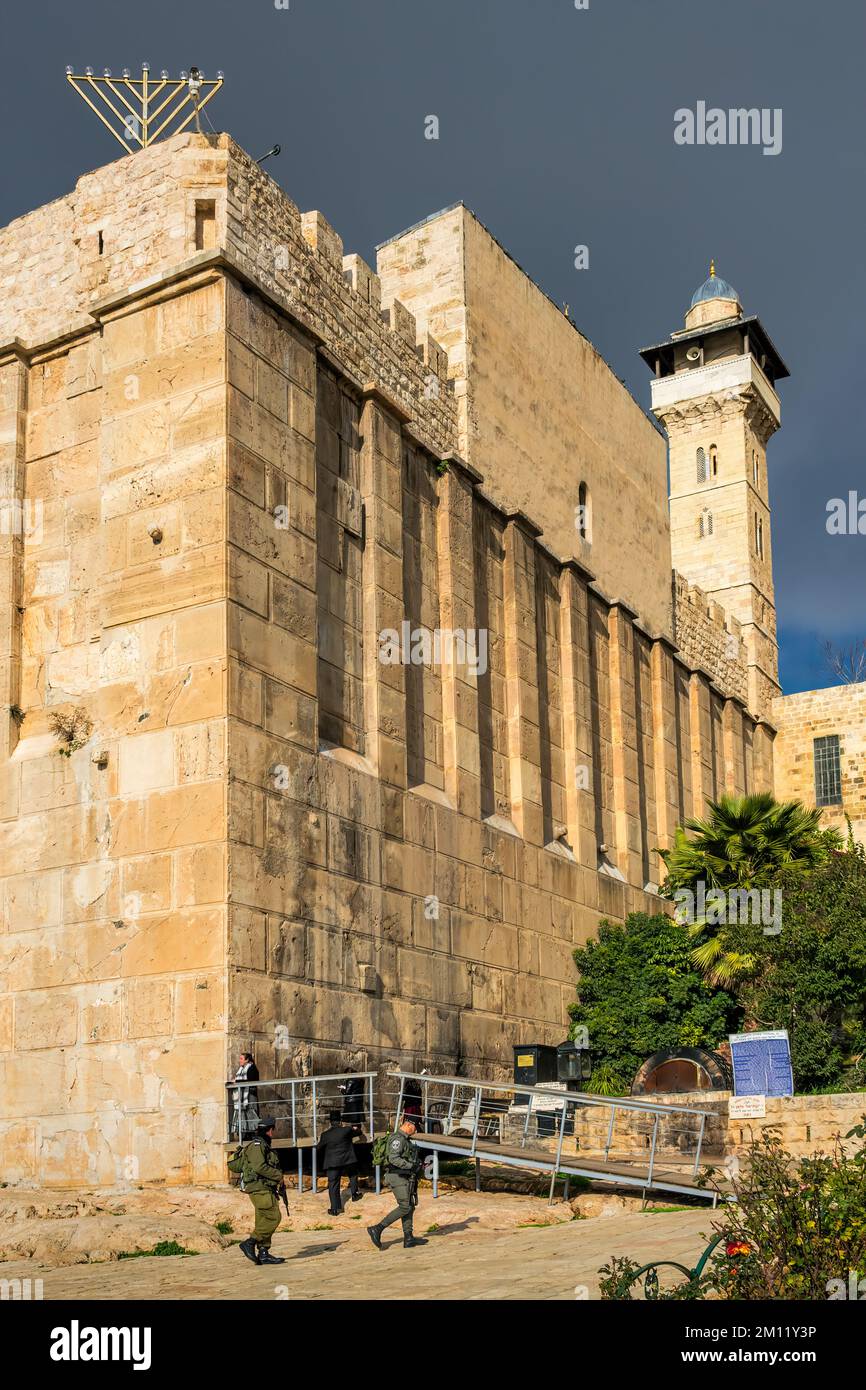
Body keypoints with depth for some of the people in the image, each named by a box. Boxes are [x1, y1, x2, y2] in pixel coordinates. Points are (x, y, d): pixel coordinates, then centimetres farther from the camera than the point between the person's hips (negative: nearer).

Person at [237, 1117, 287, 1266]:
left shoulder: (264, 1146, 21)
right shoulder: (256, 1145, -11)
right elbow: (259, 1167, -23)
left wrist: (278, 1178, 12)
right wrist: (279, 1176, -15)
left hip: (265, 1189, 10)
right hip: (259, 1188, -10)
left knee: (264, 1221, 8)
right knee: (273, 1217, -14)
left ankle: (263, 1254, 8)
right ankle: (249, 1243, -11)